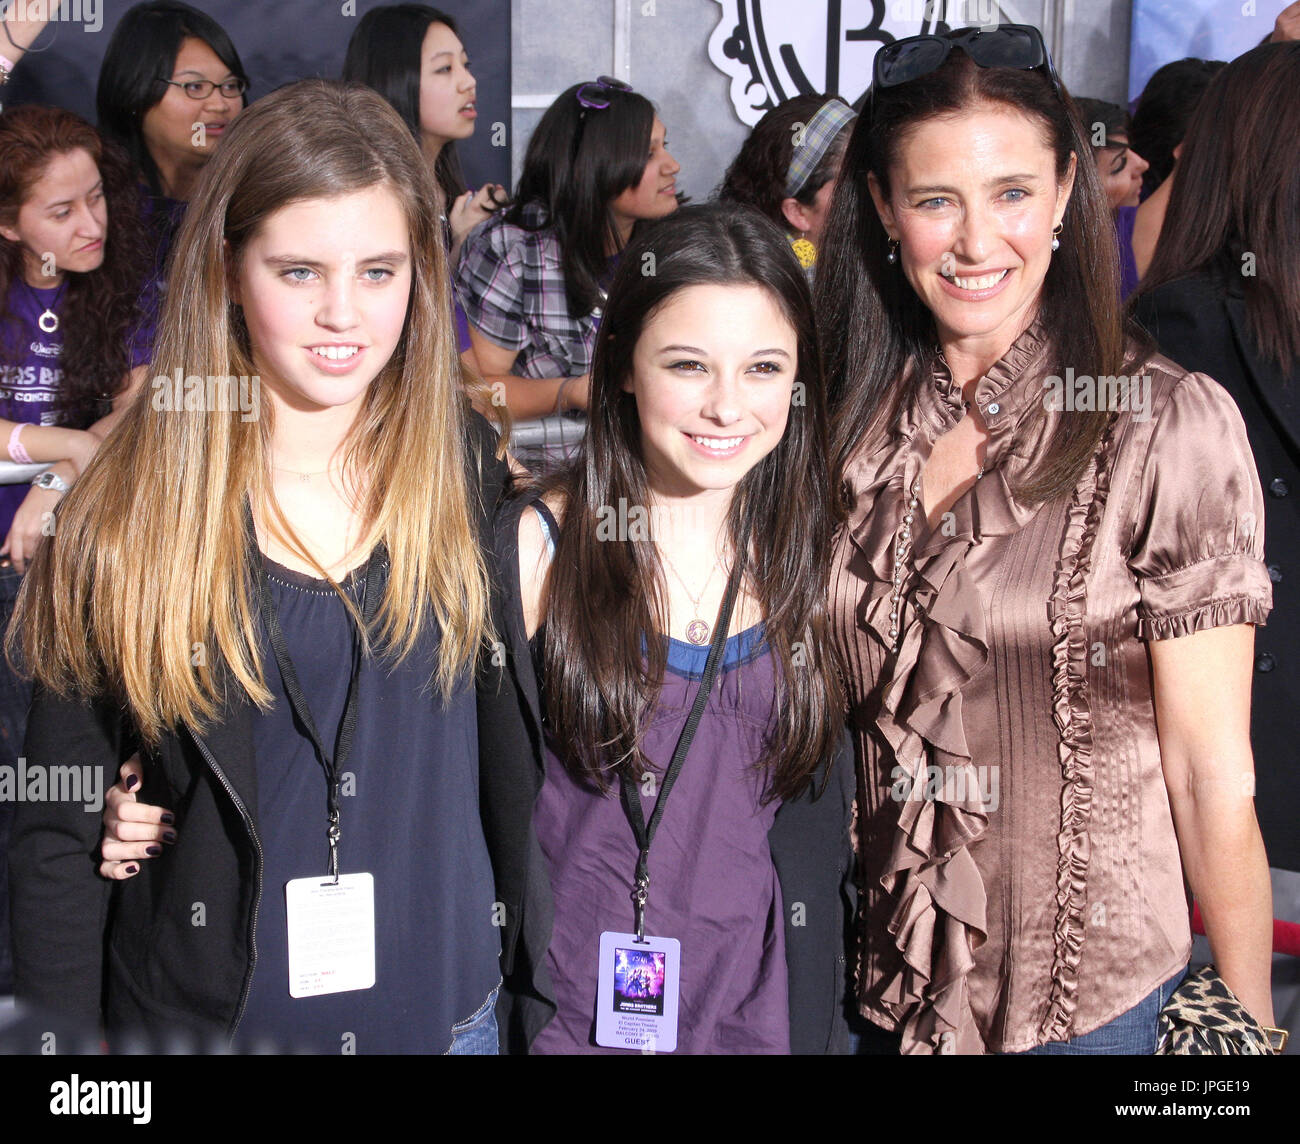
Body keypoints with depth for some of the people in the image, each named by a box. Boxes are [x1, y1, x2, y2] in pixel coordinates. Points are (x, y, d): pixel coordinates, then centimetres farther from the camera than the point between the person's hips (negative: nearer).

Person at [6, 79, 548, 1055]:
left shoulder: (473, 473, -5)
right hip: (206, 1015, -1)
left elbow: (516, 753, 3)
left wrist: (545, 972, 3)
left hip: (449, 1008, 2)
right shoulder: (132, 511, -10)